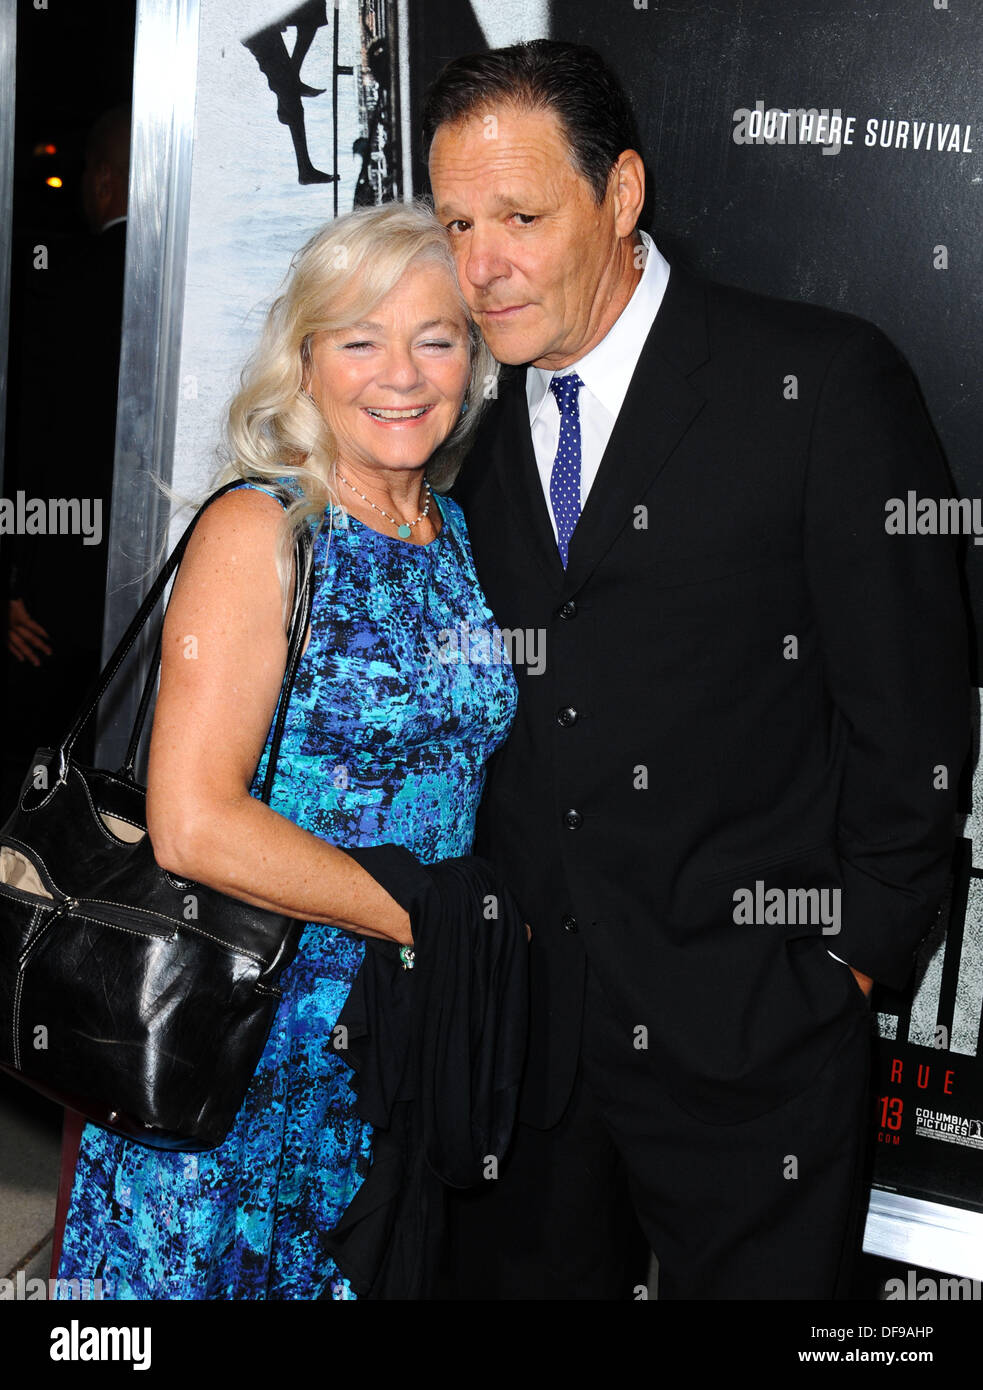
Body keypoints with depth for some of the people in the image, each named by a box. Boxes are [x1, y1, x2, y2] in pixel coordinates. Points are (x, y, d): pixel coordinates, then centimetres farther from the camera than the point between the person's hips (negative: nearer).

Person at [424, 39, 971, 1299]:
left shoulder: (821, 383, -10)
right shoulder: (478, 436, 8)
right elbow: (491, 719, 12)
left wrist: (852, 953, -8)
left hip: (750, 1034, -5)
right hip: (523, 1024, 5)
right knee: (515, 1274, 16)